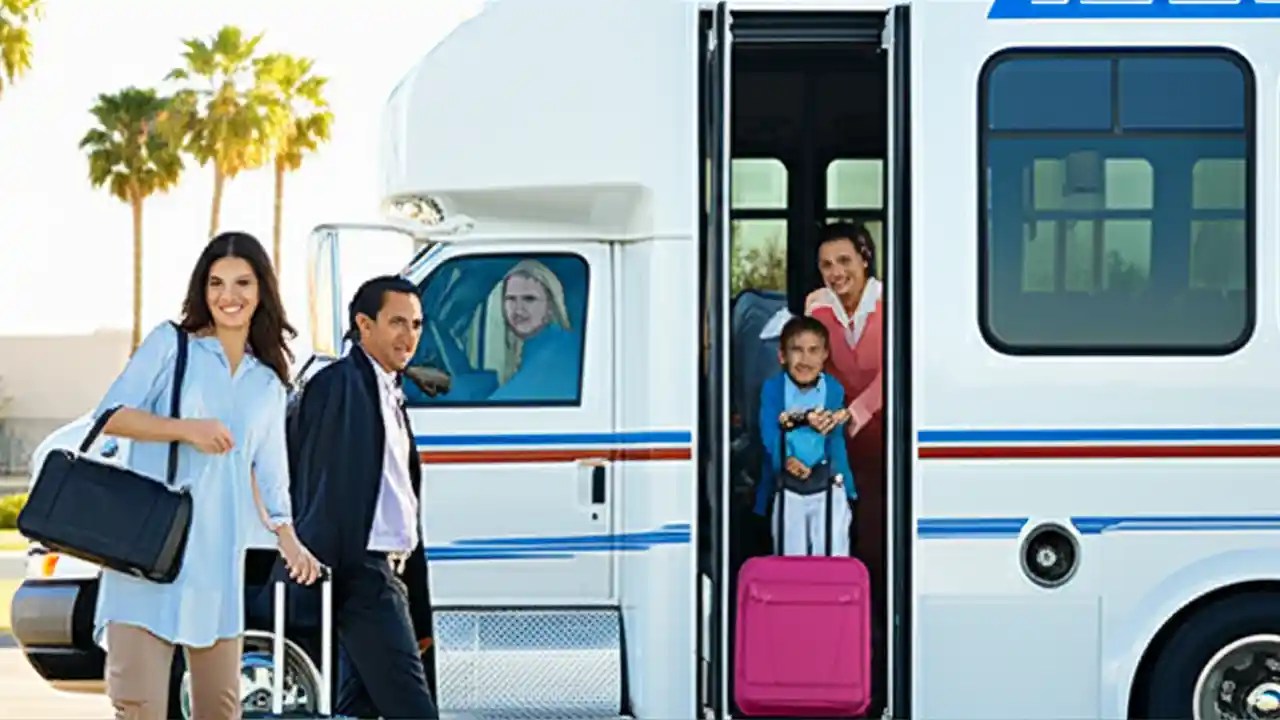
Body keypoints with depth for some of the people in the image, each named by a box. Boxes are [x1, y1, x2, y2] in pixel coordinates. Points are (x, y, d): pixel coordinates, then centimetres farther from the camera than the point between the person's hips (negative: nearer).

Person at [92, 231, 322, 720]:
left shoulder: (268, 384, 18)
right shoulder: (170, 345, 5)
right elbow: (111, 415, -3)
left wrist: (287, 536, 7)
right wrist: (187, 429, -15)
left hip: (217, 554, 5)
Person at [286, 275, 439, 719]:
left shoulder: (393, 396, 21)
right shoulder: (338, 385, -7)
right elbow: (321, 489, -13)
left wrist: (420, 615, 20)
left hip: (390, 574, 9)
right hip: (363, 575, -9)